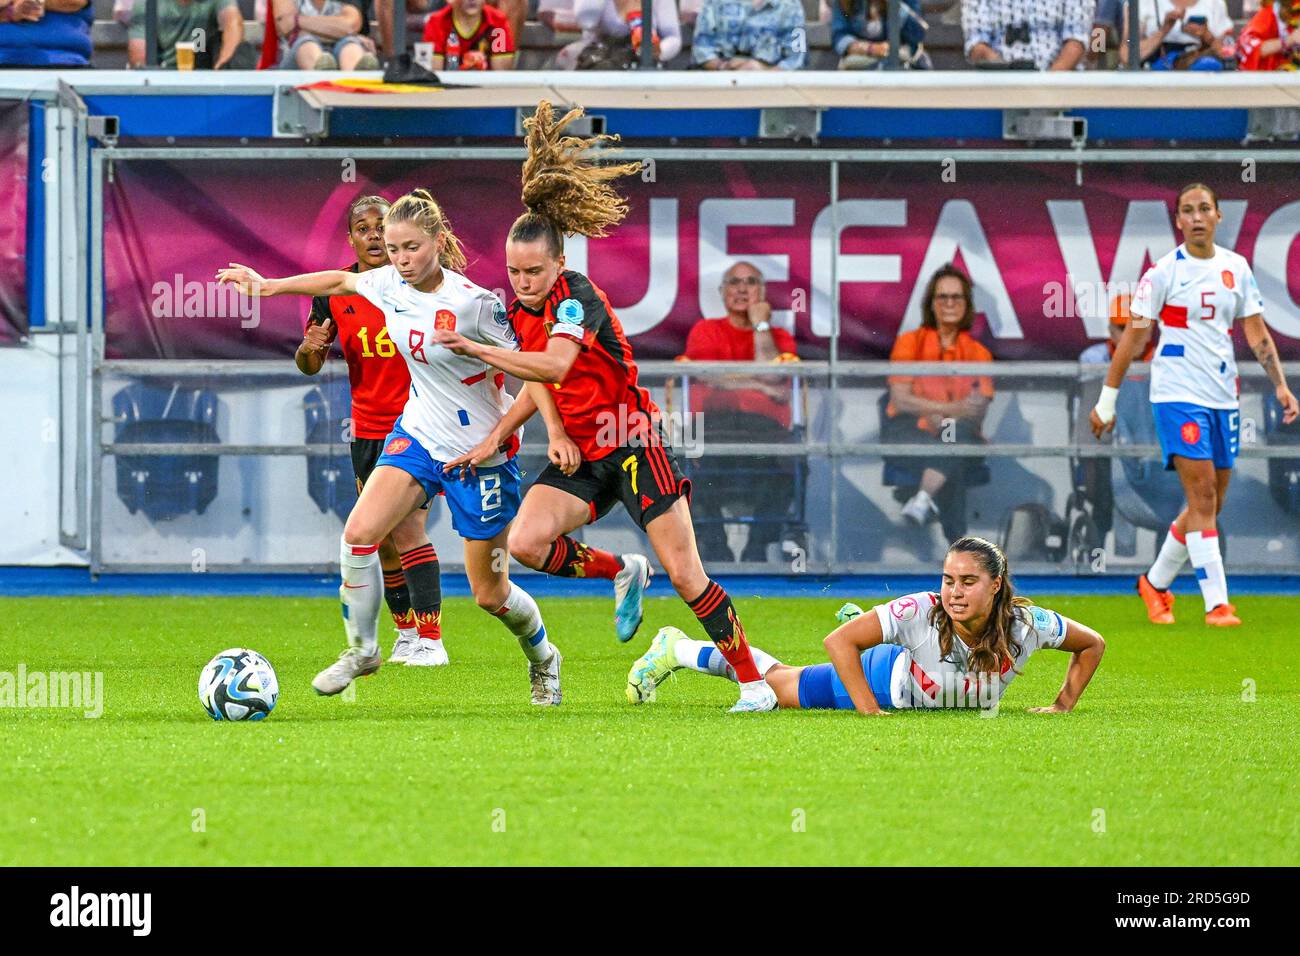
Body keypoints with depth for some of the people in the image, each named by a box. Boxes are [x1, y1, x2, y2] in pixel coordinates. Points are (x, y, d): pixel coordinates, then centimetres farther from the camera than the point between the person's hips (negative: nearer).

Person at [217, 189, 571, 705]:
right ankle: (361, 650, 0)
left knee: (489, 593, 4)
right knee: (358, 533, -18)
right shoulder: (390, 284, -6)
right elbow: (341, 282, 15)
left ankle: (542, 658, 35)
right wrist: (266, 285, 20)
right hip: (419, 433, 5)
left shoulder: (473, 304, -24)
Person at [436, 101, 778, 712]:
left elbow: (554, 365, -37)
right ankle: (621, 572, 8)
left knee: (685, 576, -9)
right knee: (526, 542, -19)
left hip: (633, 446, -7)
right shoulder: (519, 309, 6)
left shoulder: (576, 297, -19)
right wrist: (496, 437, 10)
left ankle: (754, 681, 4)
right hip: (579, 456, 7)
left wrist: (477, 350, -39)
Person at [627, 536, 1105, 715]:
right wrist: (869, 712, -38)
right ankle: (675, 650, 39)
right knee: (777, 685, 17)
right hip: (887, 680, -3)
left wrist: (1063, 706, -20)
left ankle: (861, 622, 66)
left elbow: (1092, 644, -16)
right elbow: (838, 642, -36)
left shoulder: (1025, 625, -35)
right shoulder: (921, 611, -42)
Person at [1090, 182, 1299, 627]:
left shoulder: (1236, 268, 8)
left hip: (1223, 397, 6)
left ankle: (1156, 583, 27)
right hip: (1177, 394, -6)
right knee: (1203, 497, -14)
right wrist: (1107, 399, -3)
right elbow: (1134, 337, -3)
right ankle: (1216, 603, -16)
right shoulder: (1164, 271, -5)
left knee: (1210, 503, 9)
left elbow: (1256, 332, 11)